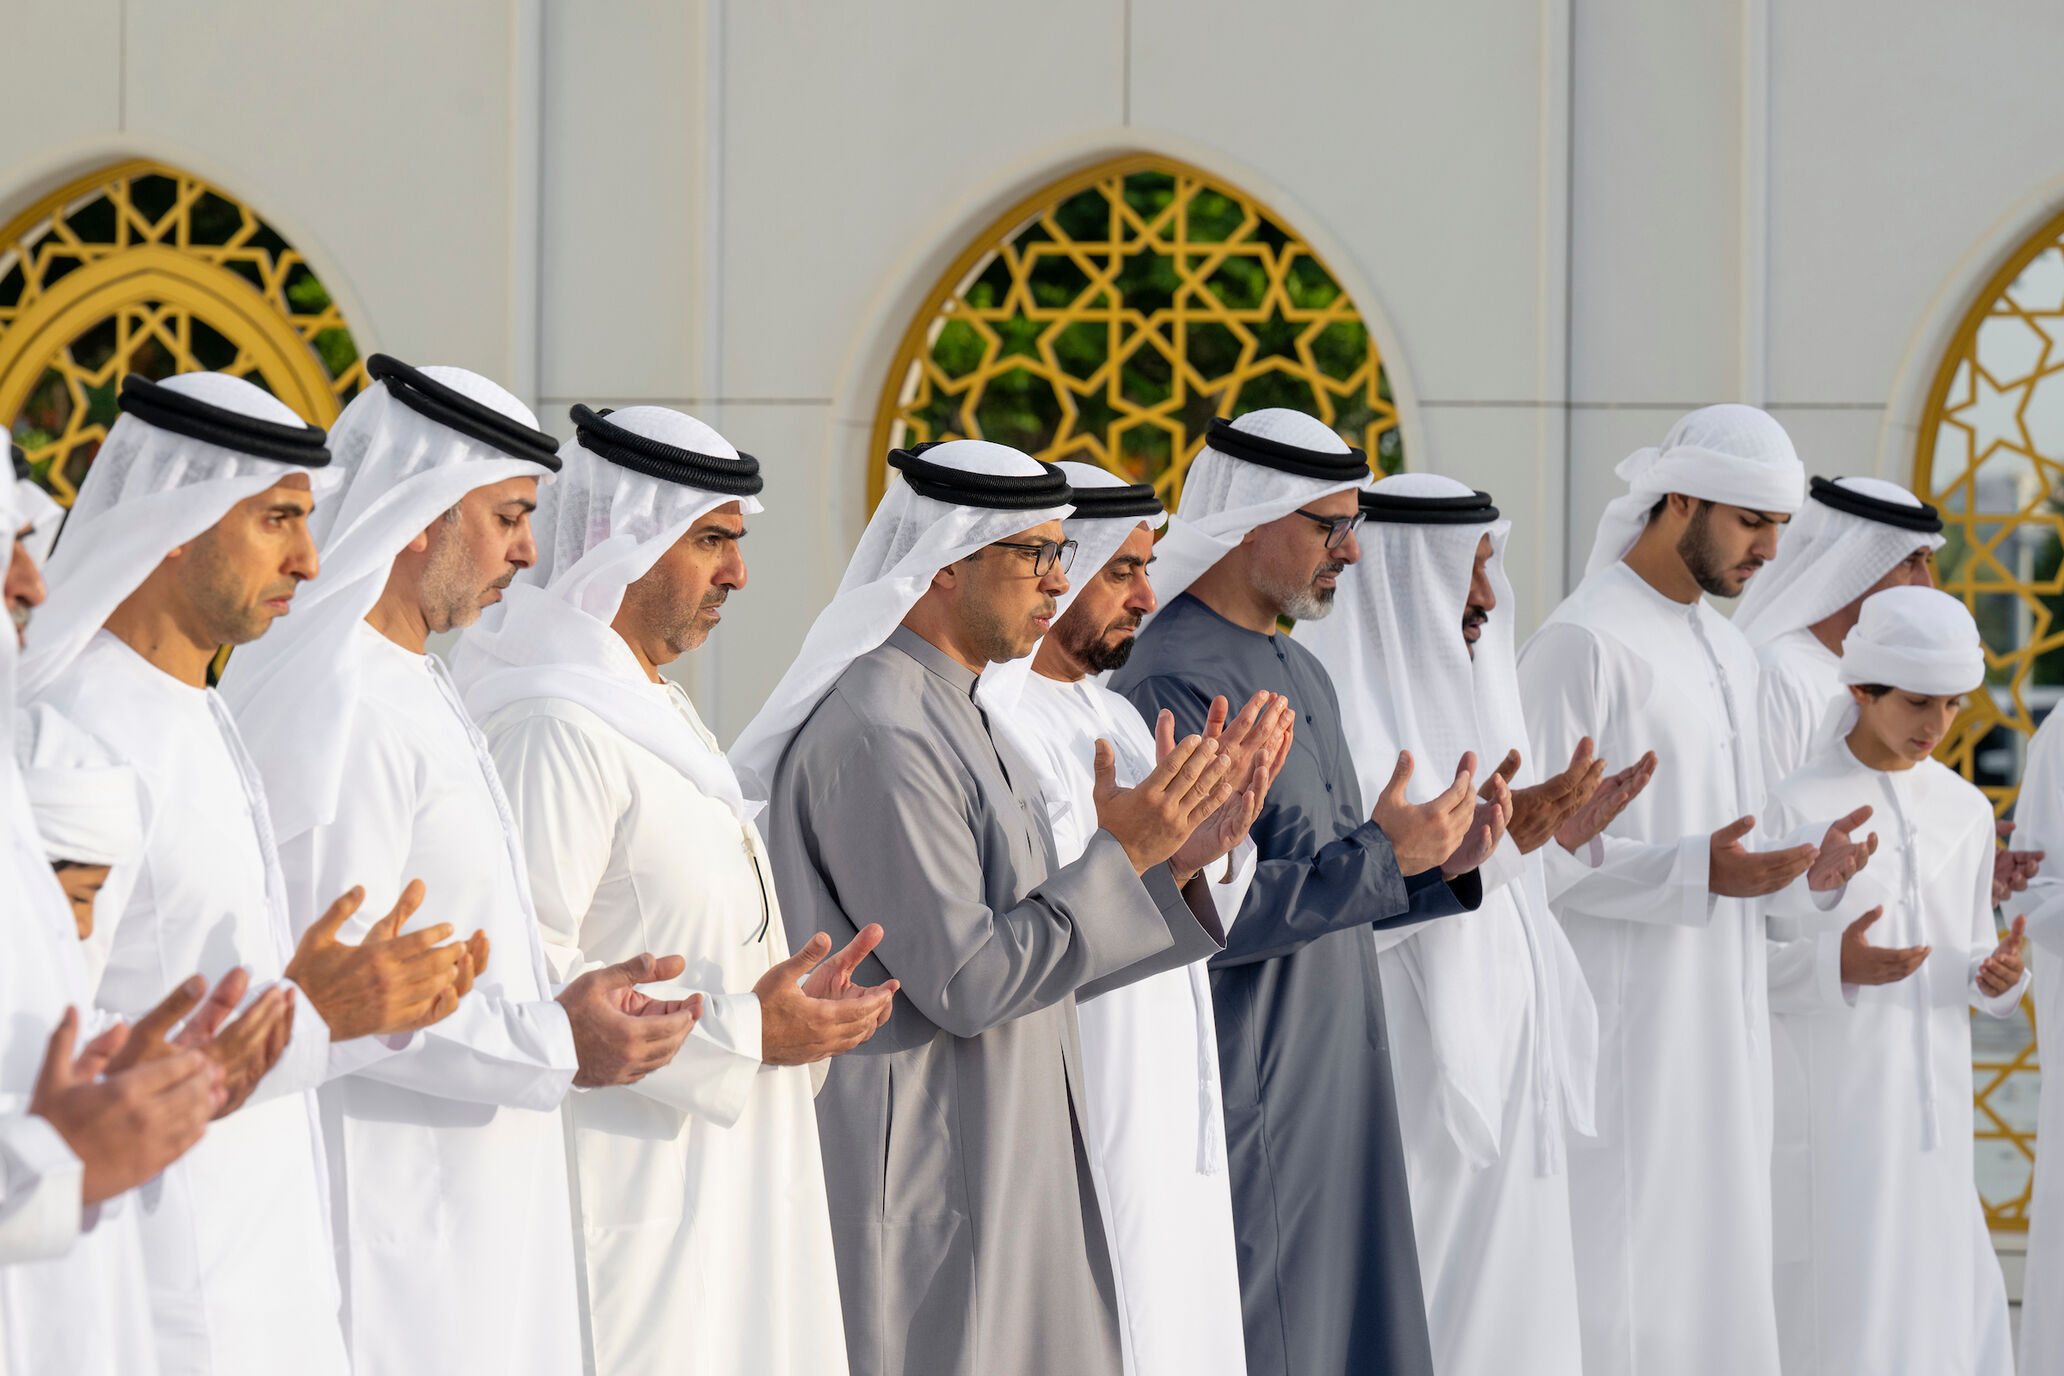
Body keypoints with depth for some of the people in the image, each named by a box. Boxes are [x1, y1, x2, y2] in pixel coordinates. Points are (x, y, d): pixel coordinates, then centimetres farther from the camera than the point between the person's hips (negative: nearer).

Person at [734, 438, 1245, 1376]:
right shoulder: (880, 735, -18)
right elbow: (963, 981, -21)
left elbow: (1042, 953, 13)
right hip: (923, 1184, -10)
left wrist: (1177, 851, 2)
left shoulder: (960, 716, 14)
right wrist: (1120, 854, -15)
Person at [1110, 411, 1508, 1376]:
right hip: (1243, 1105, -9)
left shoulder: (1298, 672, 15)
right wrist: (1380, 855, -19)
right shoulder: (1178, 684, -16)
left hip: (1329, 1084, 10)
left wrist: (1441, 868, 3)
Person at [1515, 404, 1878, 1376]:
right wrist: (1695, 871, -26)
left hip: (1719, 1022, 9)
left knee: (1708, 1276, 10)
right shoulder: (1582, 644, -13)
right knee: (1616, 1288, -7)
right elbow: (1525, 848, -17)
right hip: (1622, 1024, -9)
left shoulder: (1727, 652, 15)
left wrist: (1804, 863, 1)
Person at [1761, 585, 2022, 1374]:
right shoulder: (1792, 807, -7)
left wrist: (1996, 977, -6)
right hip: (1828, 1107, -5)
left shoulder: (1965, 811, 10)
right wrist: (1835, 968, -22)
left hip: (1930, 1110, 5)